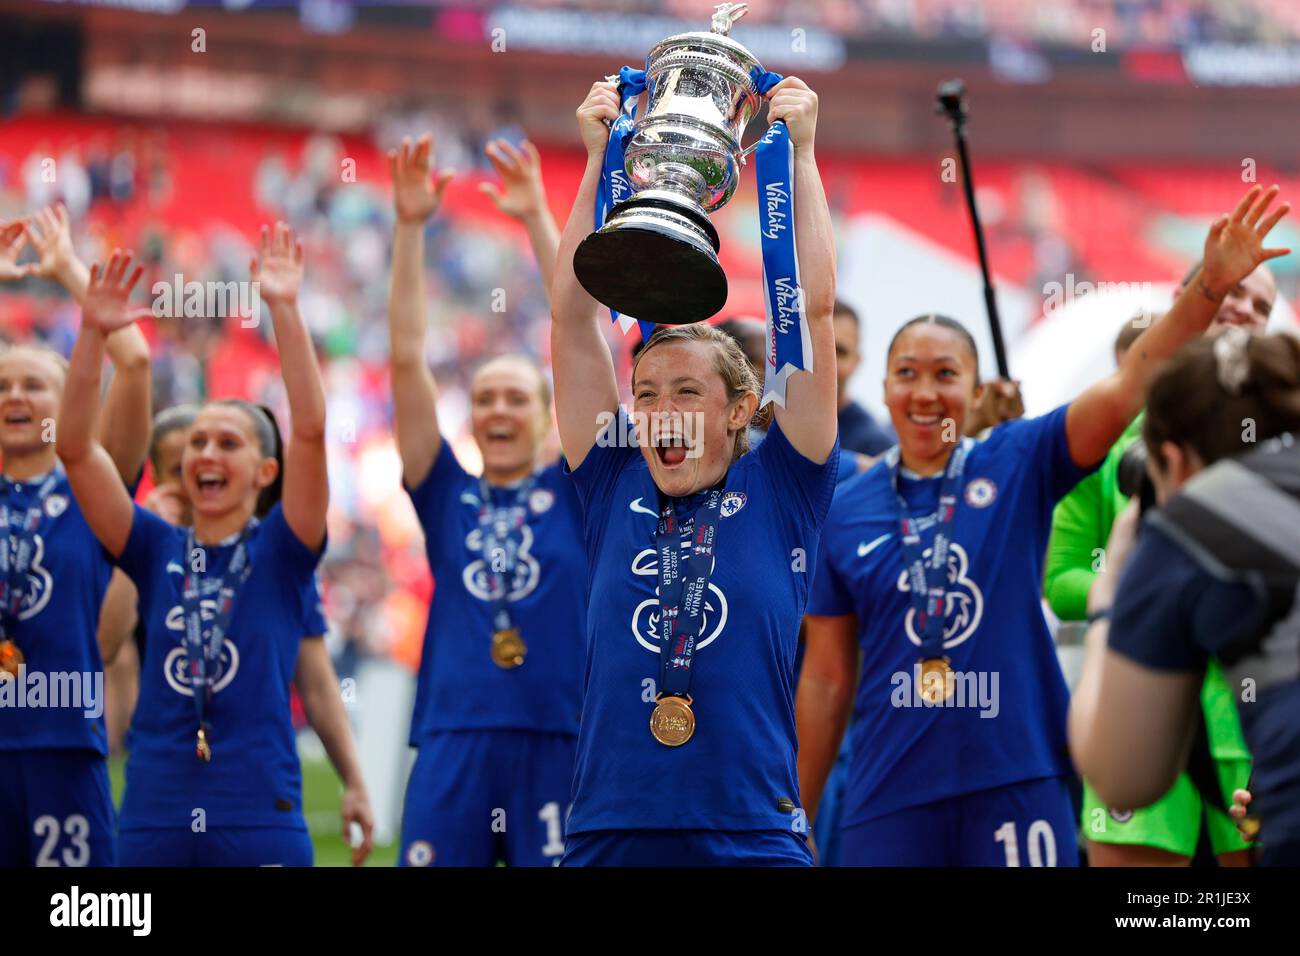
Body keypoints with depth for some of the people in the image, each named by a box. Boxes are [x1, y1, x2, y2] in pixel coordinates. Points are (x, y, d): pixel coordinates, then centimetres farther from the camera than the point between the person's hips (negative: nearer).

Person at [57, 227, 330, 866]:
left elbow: (310, 430, -10)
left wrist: (285, 312, -18)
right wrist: (93, 335, -9)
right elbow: (75, 449, 2)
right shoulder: (157, 552, 10)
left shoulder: (281, 554, 3)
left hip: (260, 819, -3)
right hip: (155, 816, 3)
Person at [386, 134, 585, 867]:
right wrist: (411, 230, 1)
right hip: (455, 745, 1)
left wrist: (539, 221, -2)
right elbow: (408, 363, 6)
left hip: (559, 748, -1)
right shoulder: (449, 497, 11)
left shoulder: (573, 494, 7)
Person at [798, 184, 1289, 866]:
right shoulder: (844, 514, 6)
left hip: (1017, 782, -1)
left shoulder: (1018, 465, 3)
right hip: (889, 801, 1)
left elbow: (1131, 383, -9)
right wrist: (797, 820, 10)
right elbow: (826, 678, 10)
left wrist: (1209, 287, -22)